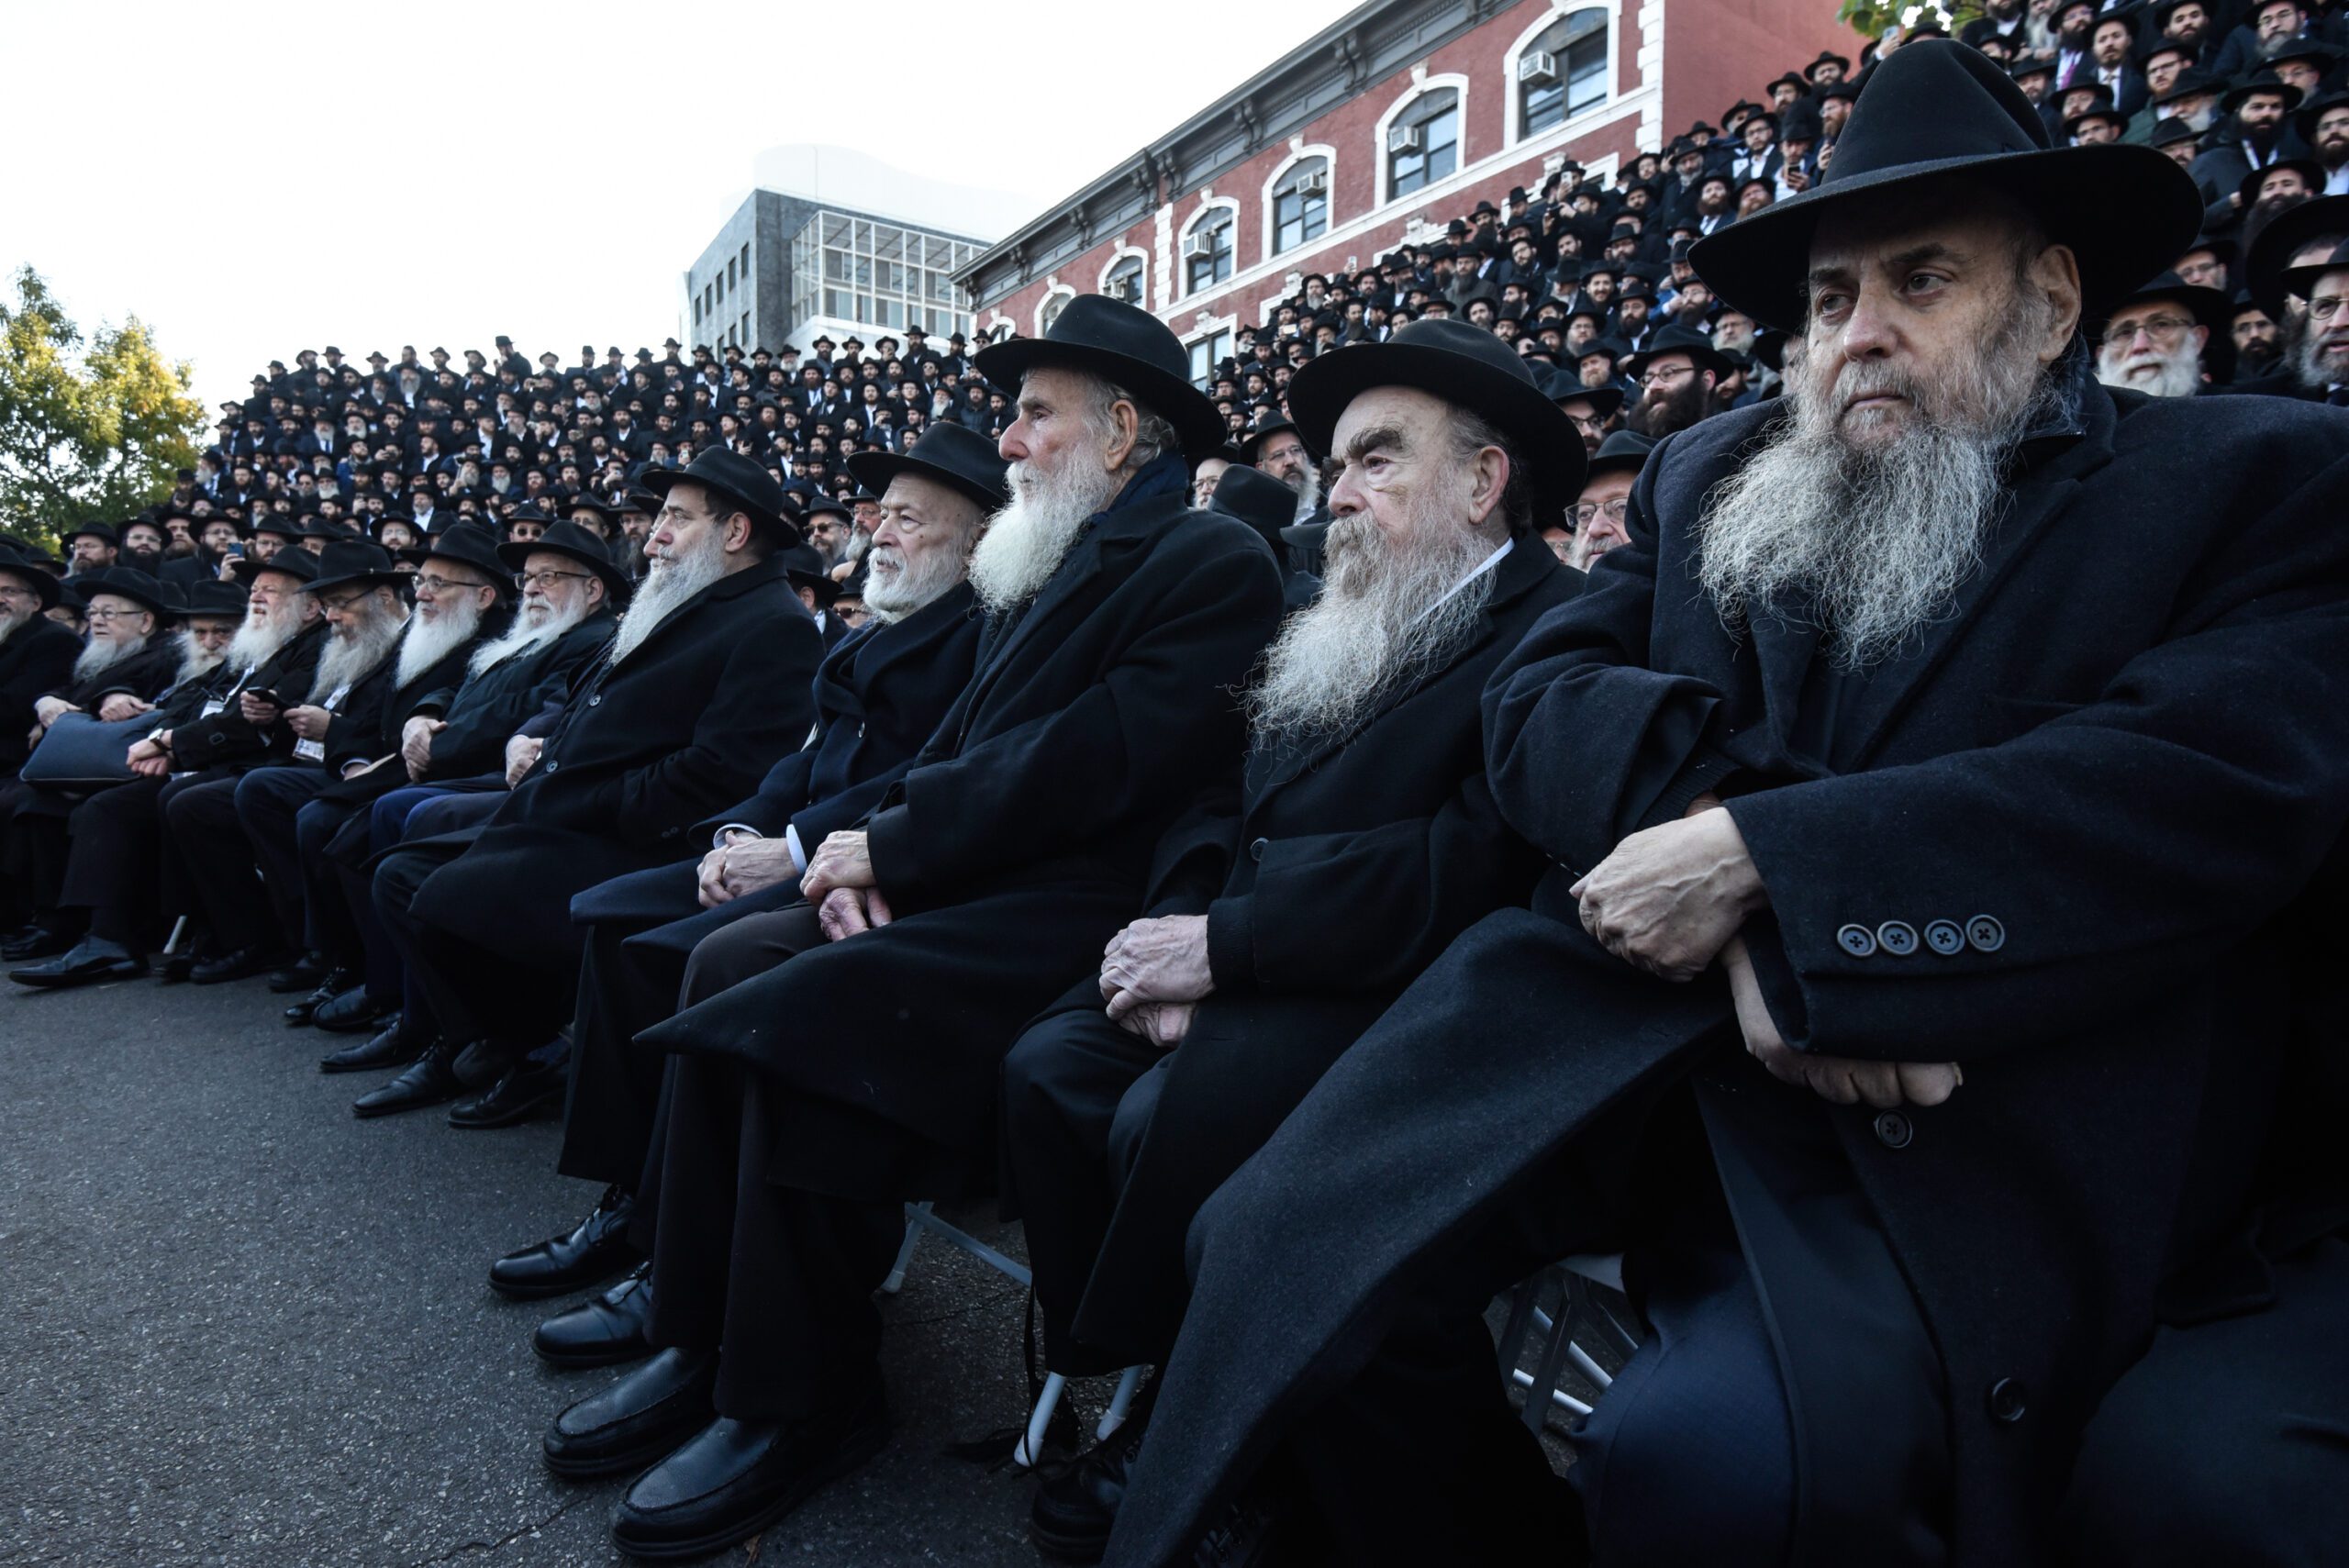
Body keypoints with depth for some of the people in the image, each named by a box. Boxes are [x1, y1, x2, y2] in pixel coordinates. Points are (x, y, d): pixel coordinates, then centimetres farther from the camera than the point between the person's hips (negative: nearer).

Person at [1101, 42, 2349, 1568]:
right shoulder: (1709, 473, 19)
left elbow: (2222, 776, -9)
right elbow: (1538, 699, 7)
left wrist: (1759, 861, -16)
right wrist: (1708, 810, -14)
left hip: (1990, 1118, -3)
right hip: (1628, 1025, 4)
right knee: (1279, 1246, -15)